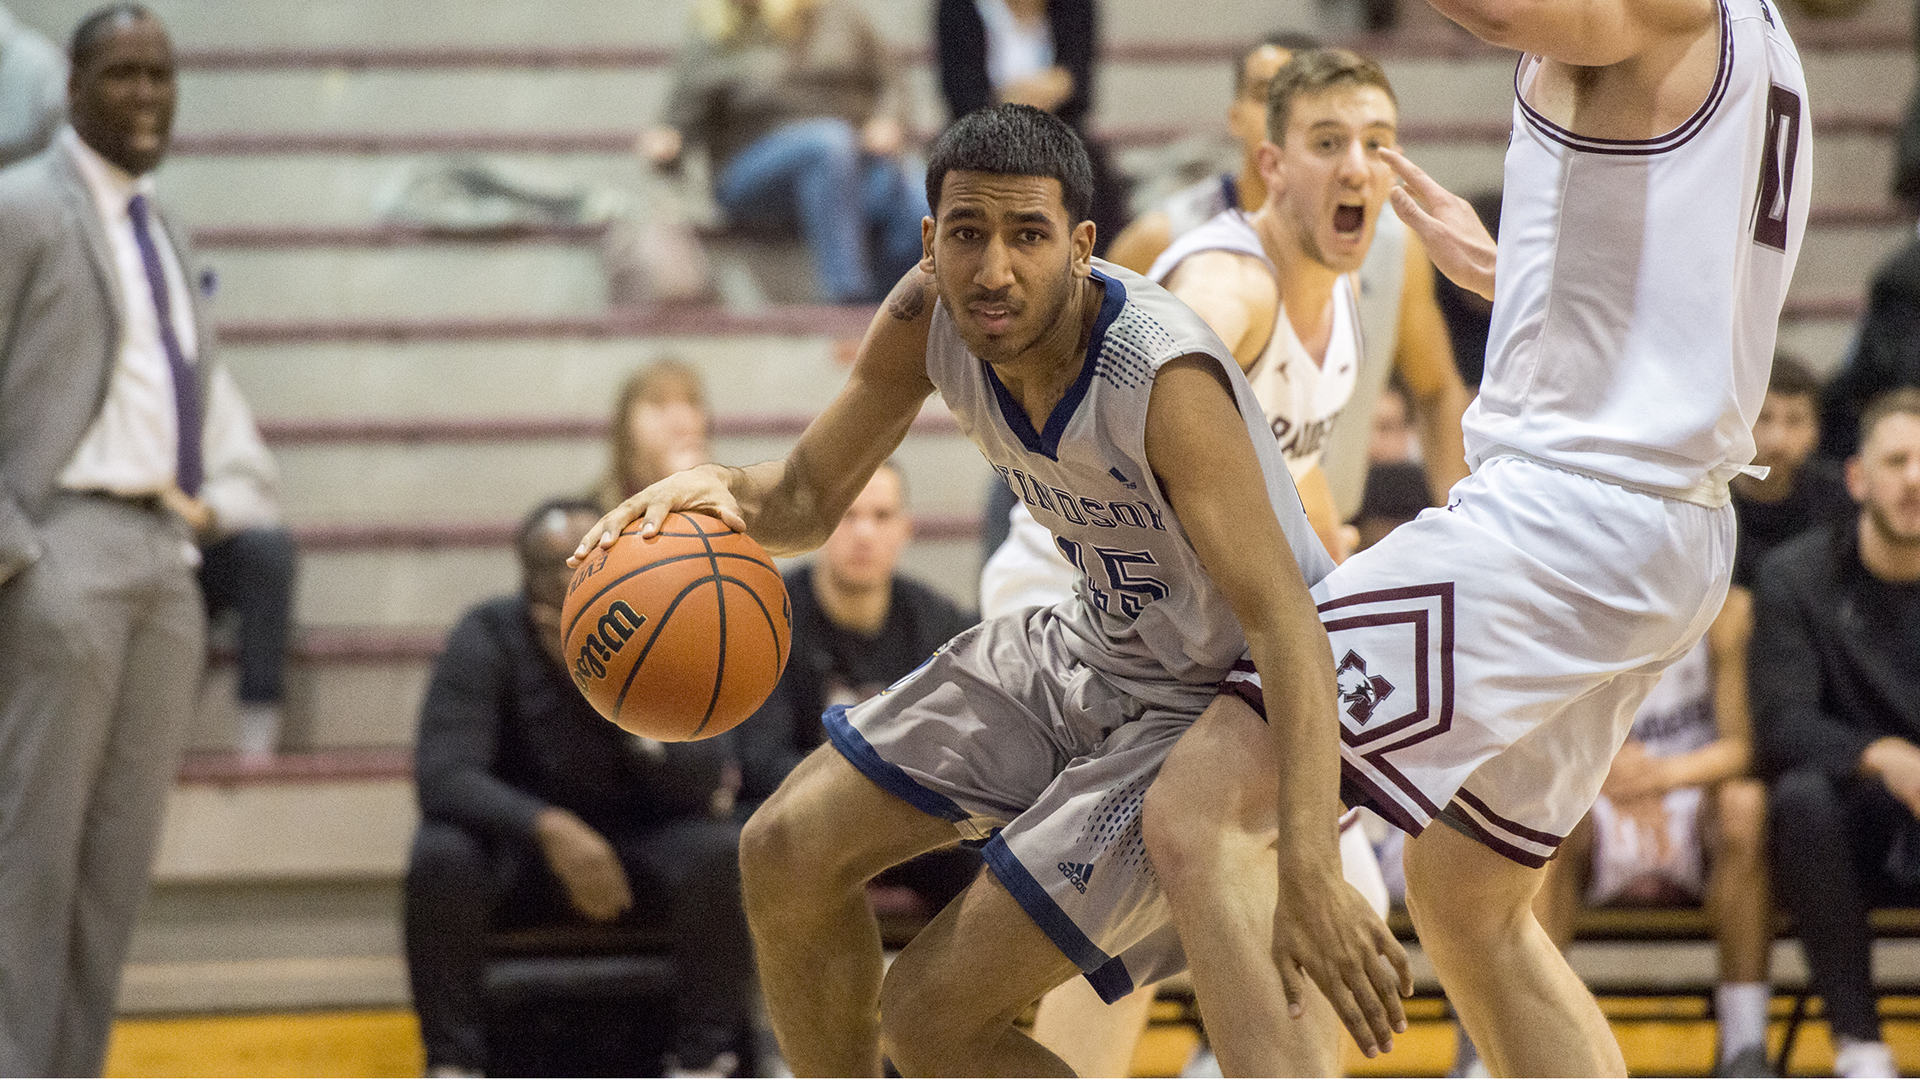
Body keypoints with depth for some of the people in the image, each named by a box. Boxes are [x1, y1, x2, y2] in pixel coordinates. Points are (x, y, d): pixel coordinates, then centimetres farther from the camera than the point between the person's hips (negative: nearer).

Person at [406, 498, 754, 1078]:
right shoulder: (486, 639, -14)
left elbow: (708, 785, -19)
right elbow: (443, 776, -25)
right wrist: (550, 828, -41)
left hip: (643, 845, 1)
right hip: (518, 842, -1)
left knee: (719, 853, -30)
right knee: (440, 859, -32)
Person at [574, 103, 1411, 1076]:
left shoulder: (1165, 378, -34)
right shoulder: (929, 317, -13)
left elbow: (1288, 629, -39)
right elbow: (807, 499, 1)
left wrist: (1309, 873, -51)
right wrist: (720, 490, -25)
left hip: (1227, 706, -8)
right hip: (1095, 648, 8)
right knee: (786, 857, 10)